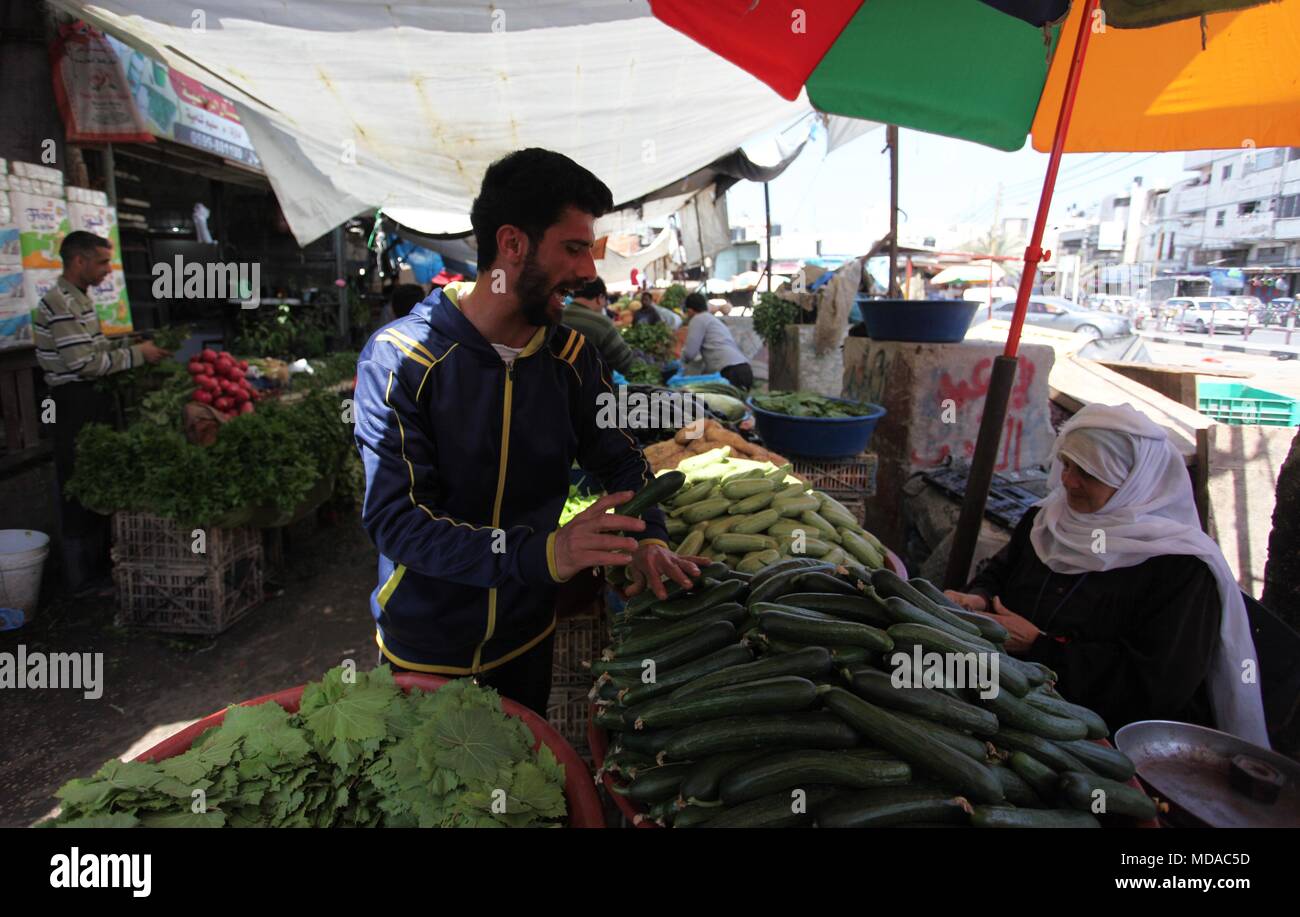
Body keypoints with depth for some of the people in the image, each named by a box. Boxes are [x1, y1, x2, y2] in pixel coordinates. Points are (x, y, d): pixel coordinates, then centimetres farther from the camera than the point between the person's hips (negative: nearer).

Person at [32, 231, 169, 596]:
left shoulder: (78, 298, 14)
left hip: (92, 401, 10)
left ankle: (98, 561, 31)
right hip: (76, 404, -10)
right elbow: (83, 363, -24)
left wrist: (132, 342, 6)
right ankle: (83, 579, 10)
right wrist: (137, 355, -17)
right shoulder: (60, 303, -19)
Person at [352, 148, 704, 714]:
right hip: (424, 651, -4)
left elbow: (620, 459, 5)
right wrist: (543, 552, -39)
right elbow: (394, 520, -27)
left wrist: (648, 538, -15)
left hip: (530, 638, 4)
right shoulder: (398, 358, -20)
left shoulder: (571, 355, -5)